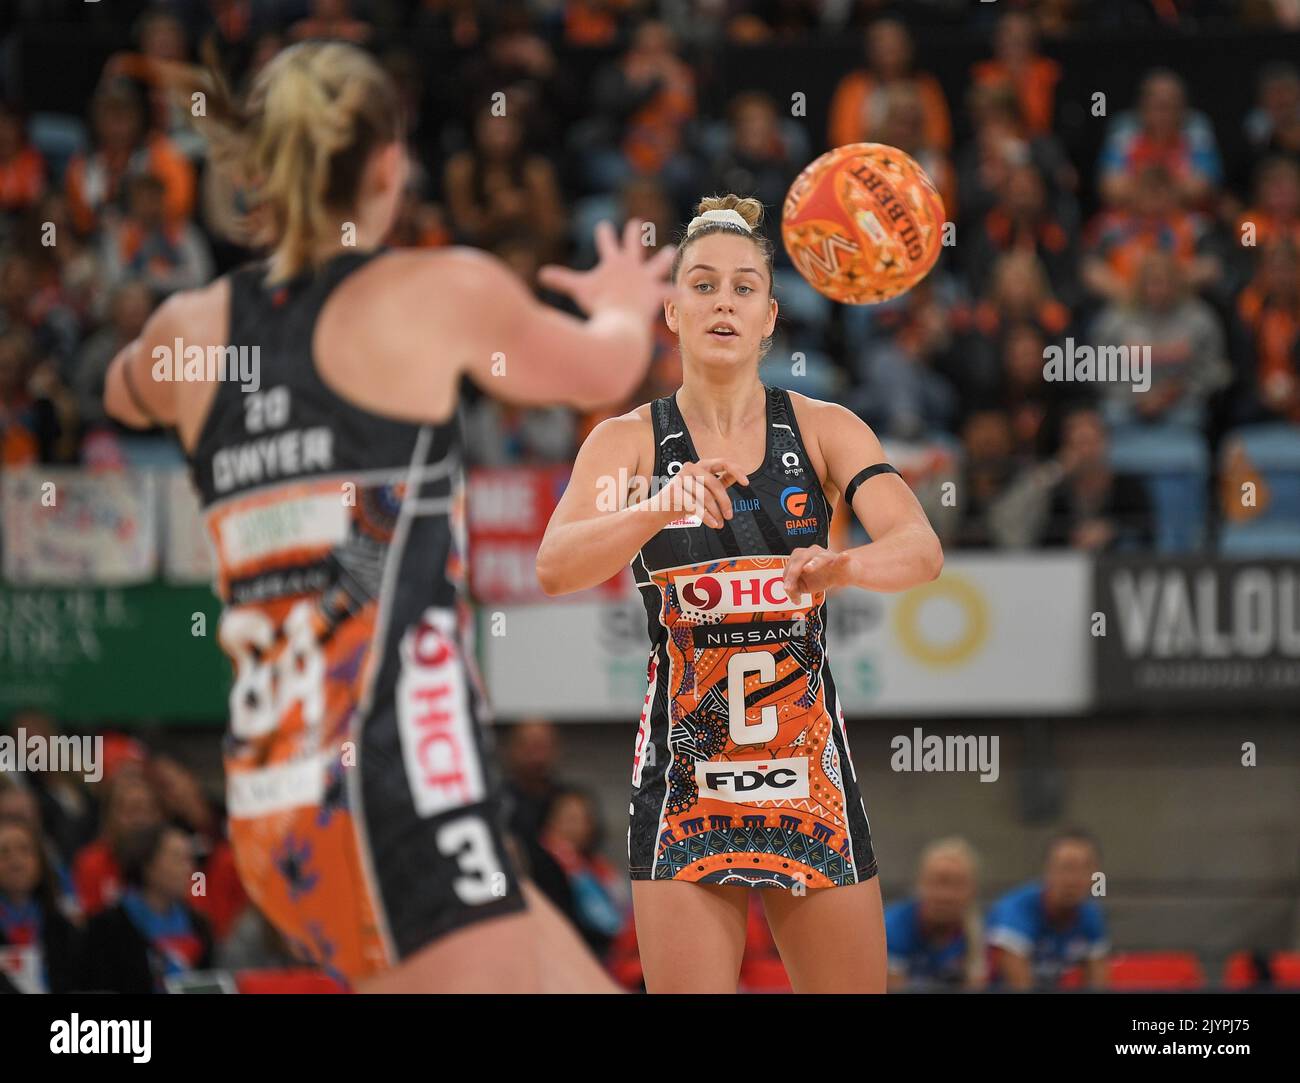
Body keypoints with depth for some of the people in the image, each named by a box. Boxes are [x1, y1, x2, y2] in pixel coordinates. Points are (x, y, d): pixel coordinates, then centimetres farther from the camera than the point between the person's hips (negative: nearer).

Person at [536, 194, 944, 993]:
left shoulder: (824, 430, 3)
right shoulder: (631, 441, 1)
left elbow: (921, 549, -13)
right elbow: (555, 567, -17)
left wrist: (841, 569, -36)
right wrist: (657, 508, -36)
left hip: (810, 772, 1)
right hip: (684, 772, -1)